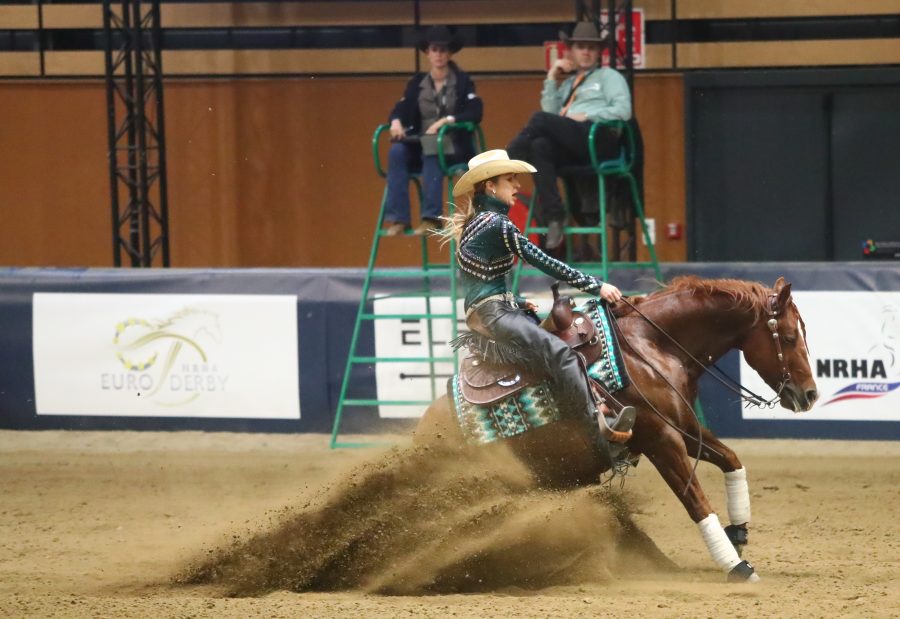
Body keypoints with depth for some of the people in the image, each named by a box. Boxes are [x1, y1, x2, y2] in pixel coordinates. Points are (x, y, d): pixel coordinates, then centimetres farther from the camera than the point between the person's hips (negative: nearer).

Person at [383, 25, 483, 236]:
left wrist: (446, 120, -23)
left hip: (453, 147, -3)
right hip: (420, 146, 3)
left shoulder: (462, 82, 4)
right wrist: (396, 122, -20)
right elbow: (400, 110, 5)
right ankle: (397, 219, -37)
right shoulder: (417, 83, 13)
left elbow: (475, 113, -9)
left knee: (432, 150, -39)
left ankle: (431, 217, -46)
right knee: (397, 151, -30)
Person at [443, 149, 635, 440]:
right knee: (559, 352, -25)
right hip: (493, 314, -11)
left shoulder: (475, 223, 16)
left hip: (482, 313, 11)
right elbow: (541, 261, -16)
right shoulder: (496, 223, -14)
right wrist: (596, 286, -14)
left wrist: (519, 303, 20)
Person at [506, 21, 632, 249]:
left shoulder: (609, 77, 17)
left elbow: (623, 111, 0)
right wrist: (551, 80, 12)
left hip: (600, 139, -5)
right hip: (570, 145, 5)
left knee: (541, 119, -27)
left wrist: (586, 116, -7)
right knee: (541, 146, -32)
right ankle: (552, 216, -38)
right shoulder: (567, 83, 31)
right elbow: (551, 112, 17)